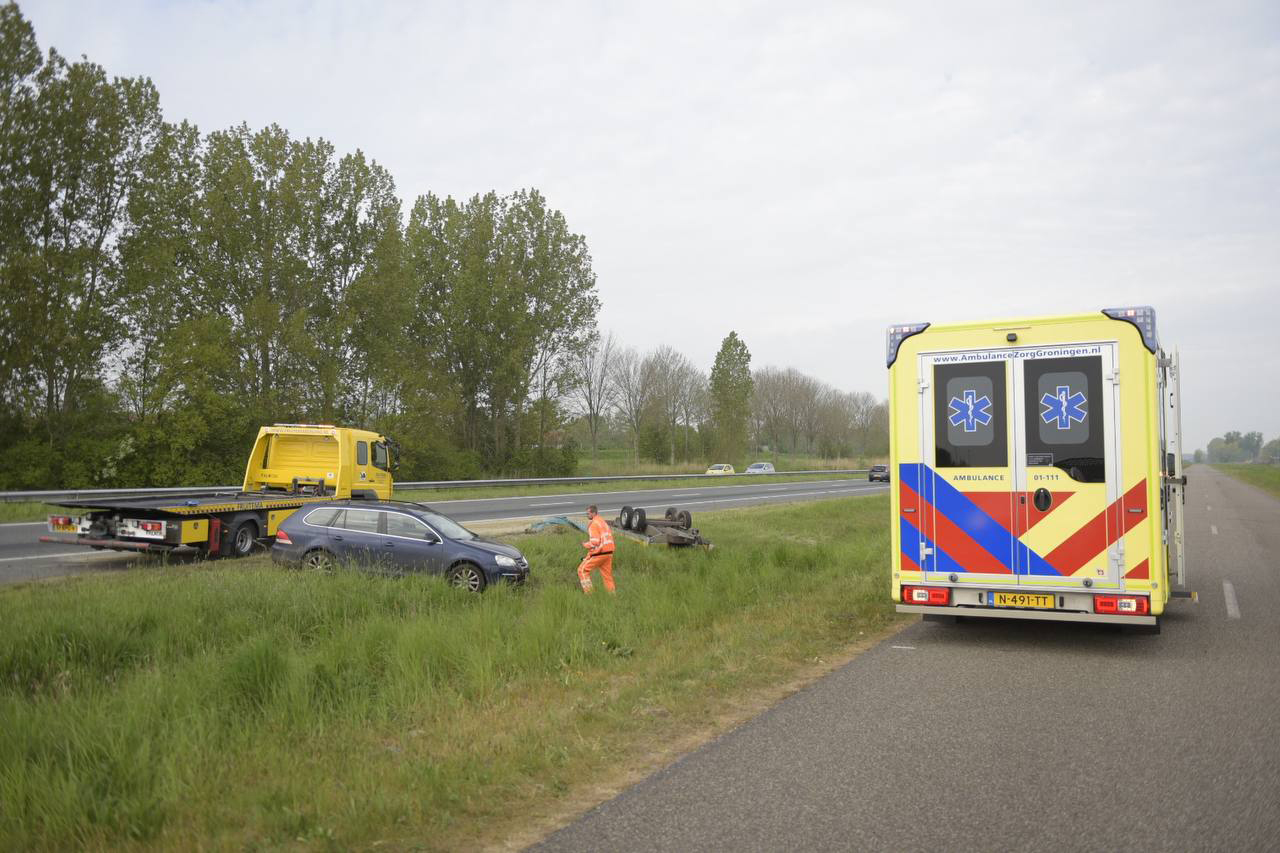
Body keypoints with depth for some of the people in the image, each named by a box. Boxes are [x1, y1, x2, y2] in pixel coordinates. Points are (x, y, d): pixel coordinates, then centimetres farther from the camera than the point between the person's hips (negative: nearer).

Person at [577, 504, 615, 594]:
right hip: (609, 552, 9)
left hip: (599, 553, -9)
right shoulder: (603, 521, 17)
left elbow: (595, 542, -20)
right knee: (607, 575, 12)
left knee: (582, 570, 1)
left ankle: (588, 592, -2)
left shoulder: (593, 524, -12)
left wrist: (585, 545, -3)